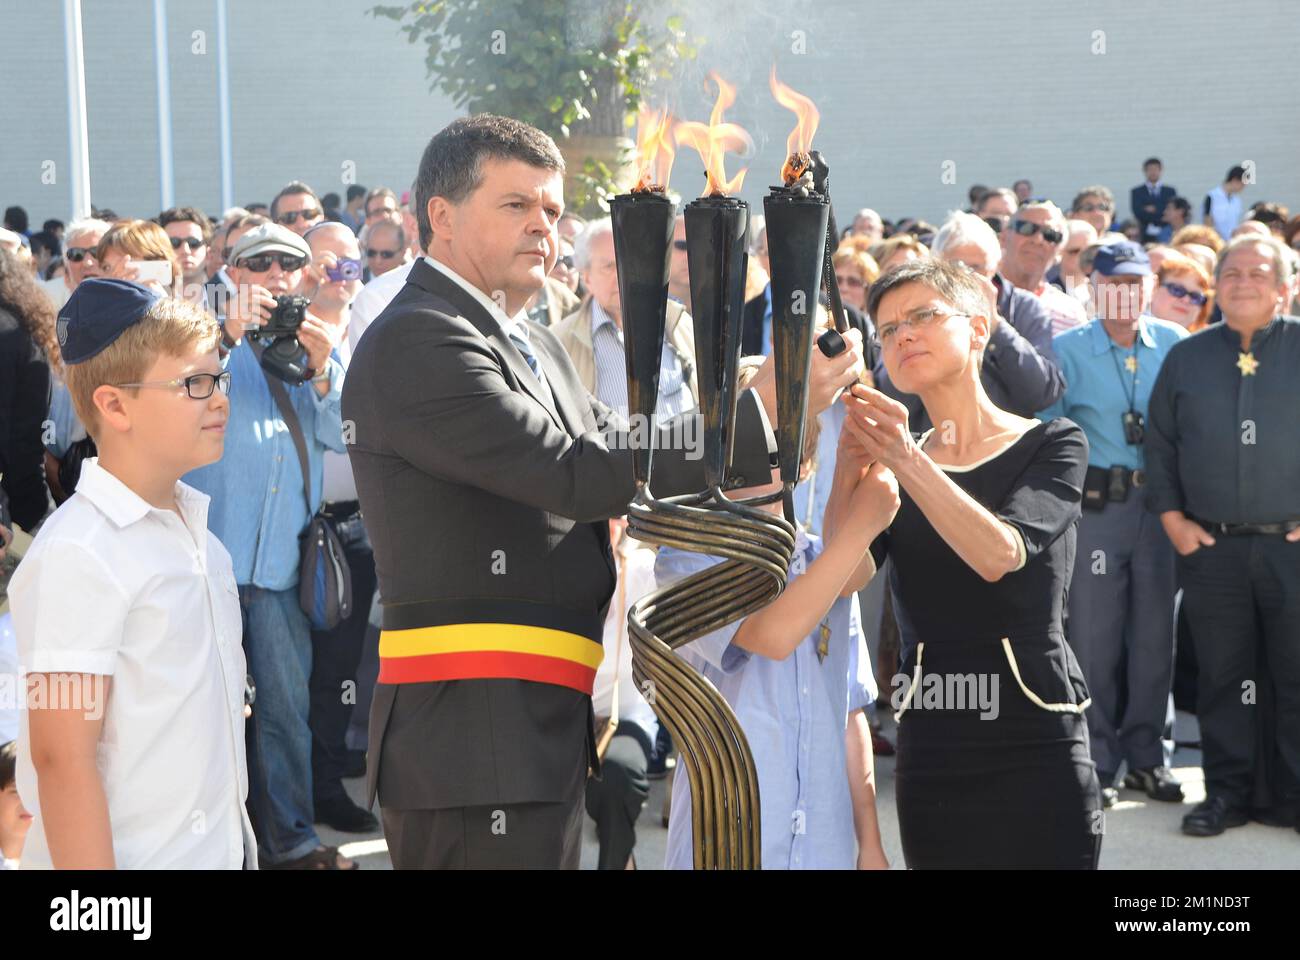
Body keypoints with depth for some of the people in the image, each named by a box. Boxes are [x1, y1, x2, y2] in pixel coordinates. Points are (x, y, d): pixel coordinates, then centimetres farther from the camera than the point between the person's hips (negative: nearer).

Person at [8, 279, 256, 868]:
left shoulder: (199, 533, 8)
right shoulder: (78, 555, -16)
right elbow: (64, 758, -20)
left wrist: (239, 846, 14)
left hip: (224, 851, 7)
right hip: (138, 857, -7)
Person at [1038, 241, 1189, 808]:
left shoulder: (1174, 345, 6)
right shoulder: (1067, 349, 0)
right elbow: (1045, 430, 2)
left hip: (1159, 503, 2)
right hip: (1095, 505, -2)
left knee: (1155, 634, 7)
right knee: (1094, 638, -1)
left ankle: (1148, 756, 19)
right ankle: (1095, 763, 10)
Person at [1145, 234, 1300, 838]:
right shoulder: (1187, 357, 9)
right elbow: (1160, 443, 12)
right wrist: (1171, 516, 2)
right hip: (1212, 545, 2)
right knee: (1223, 677, 8)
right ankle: (1228, 792, 18)